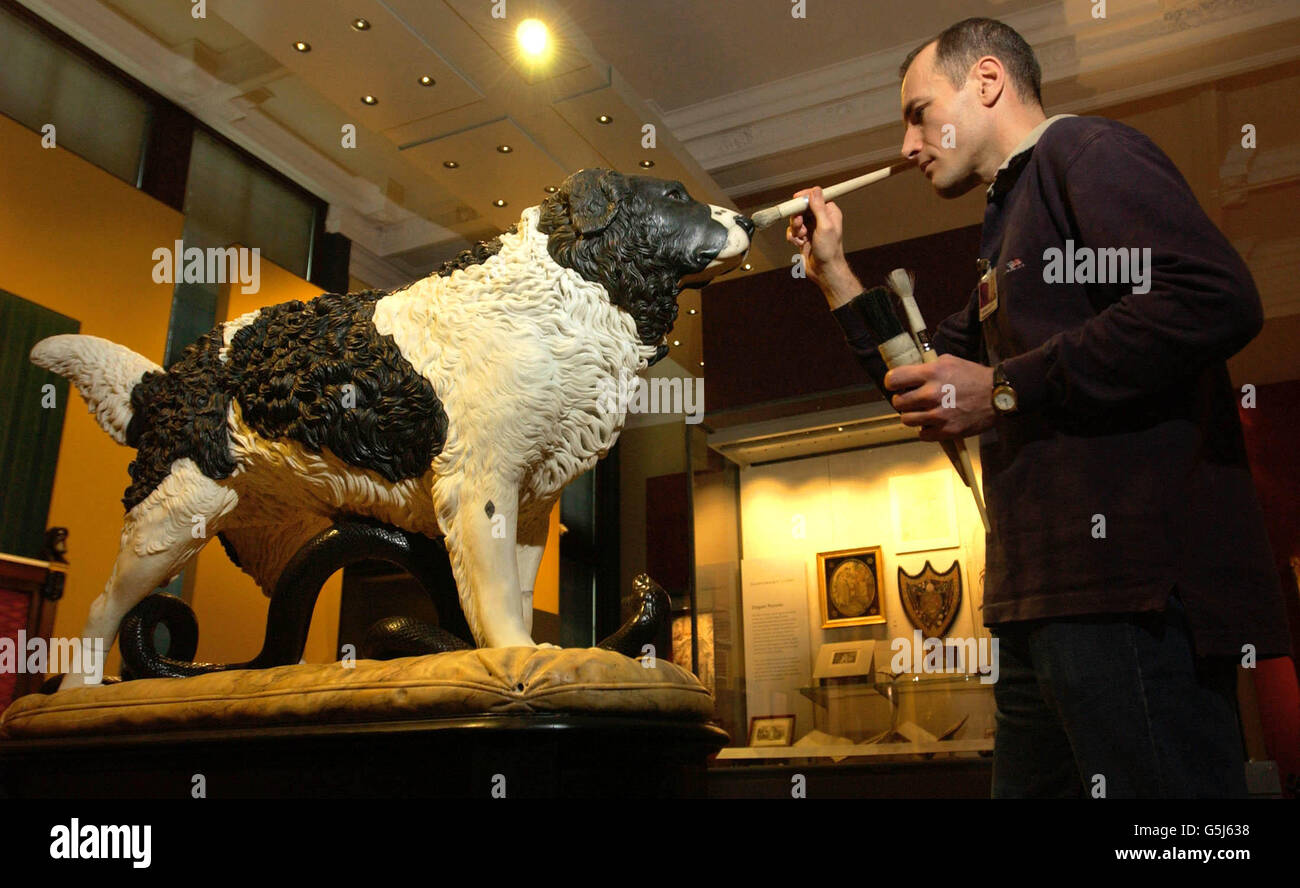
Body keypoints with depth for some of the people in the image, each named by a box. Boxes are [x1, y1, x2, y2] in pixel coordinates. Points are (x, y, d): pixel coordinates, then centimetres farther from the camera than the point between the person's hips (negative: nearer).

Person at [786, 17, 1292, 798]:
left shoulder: (1083, 151, -2)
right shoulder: (1013, 226, 27)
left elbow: (1217, 299, -20)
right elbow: (927, 385, 35)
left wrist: (1004, 390, -16)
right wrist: (834, 270, 28)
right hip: (1050, 601, 10)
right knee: (1032, 782, 14)